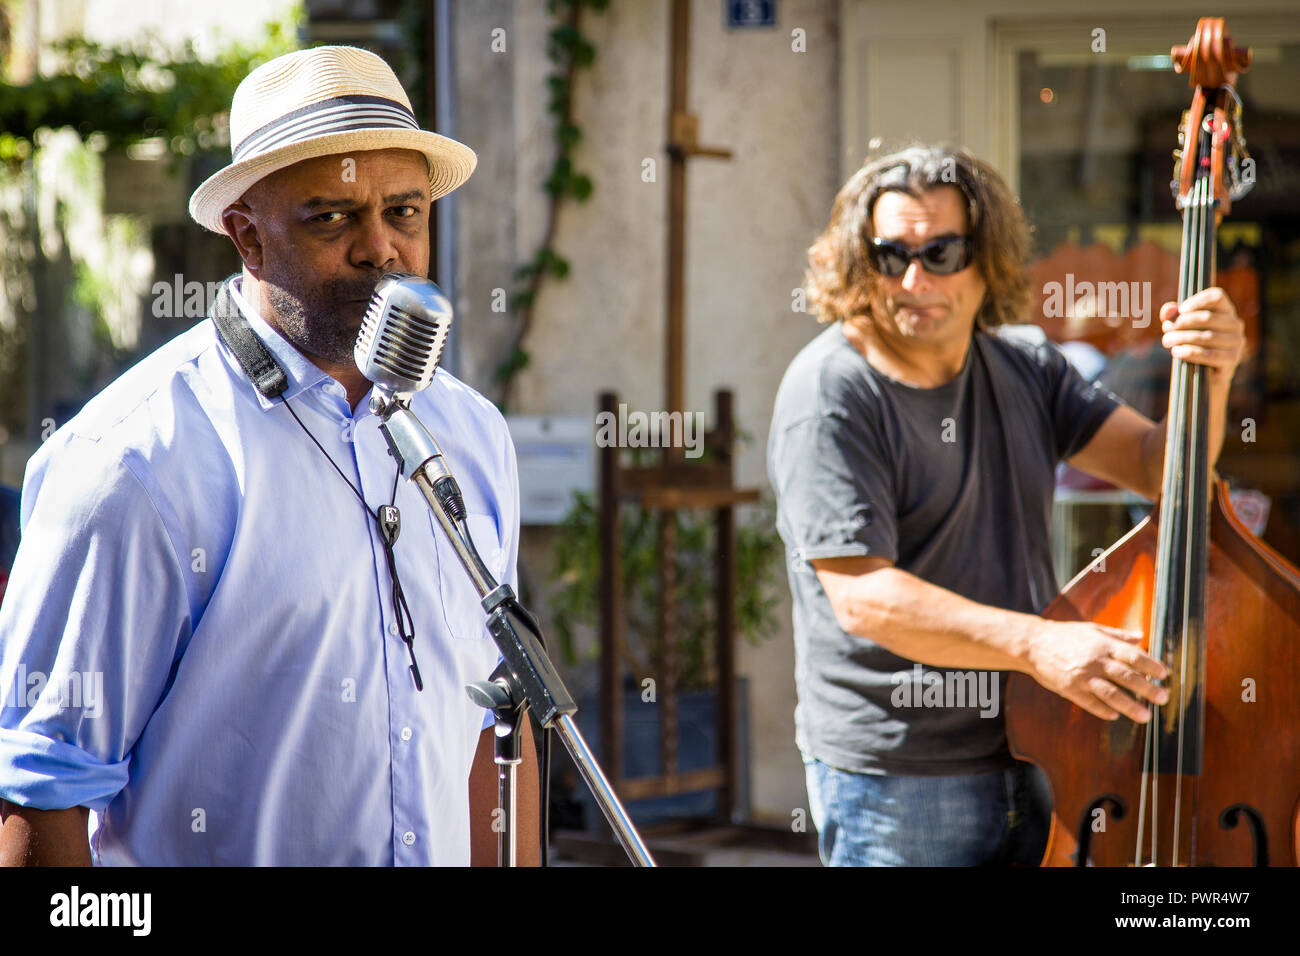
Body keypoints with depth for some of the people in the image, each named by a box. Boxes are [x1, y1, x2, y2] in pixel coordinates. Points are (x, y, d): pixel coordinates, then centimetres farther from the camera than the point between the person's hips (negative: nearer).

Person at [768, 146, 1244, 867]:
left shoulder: (1024, 366, 7)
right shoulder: (830, 393, -14)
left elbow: (1157, 466, 4)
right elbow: (862, 597, -23)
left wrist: (1209, 379, -16)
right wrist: (1034, 642, -34)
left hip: (1030, 756, 6)